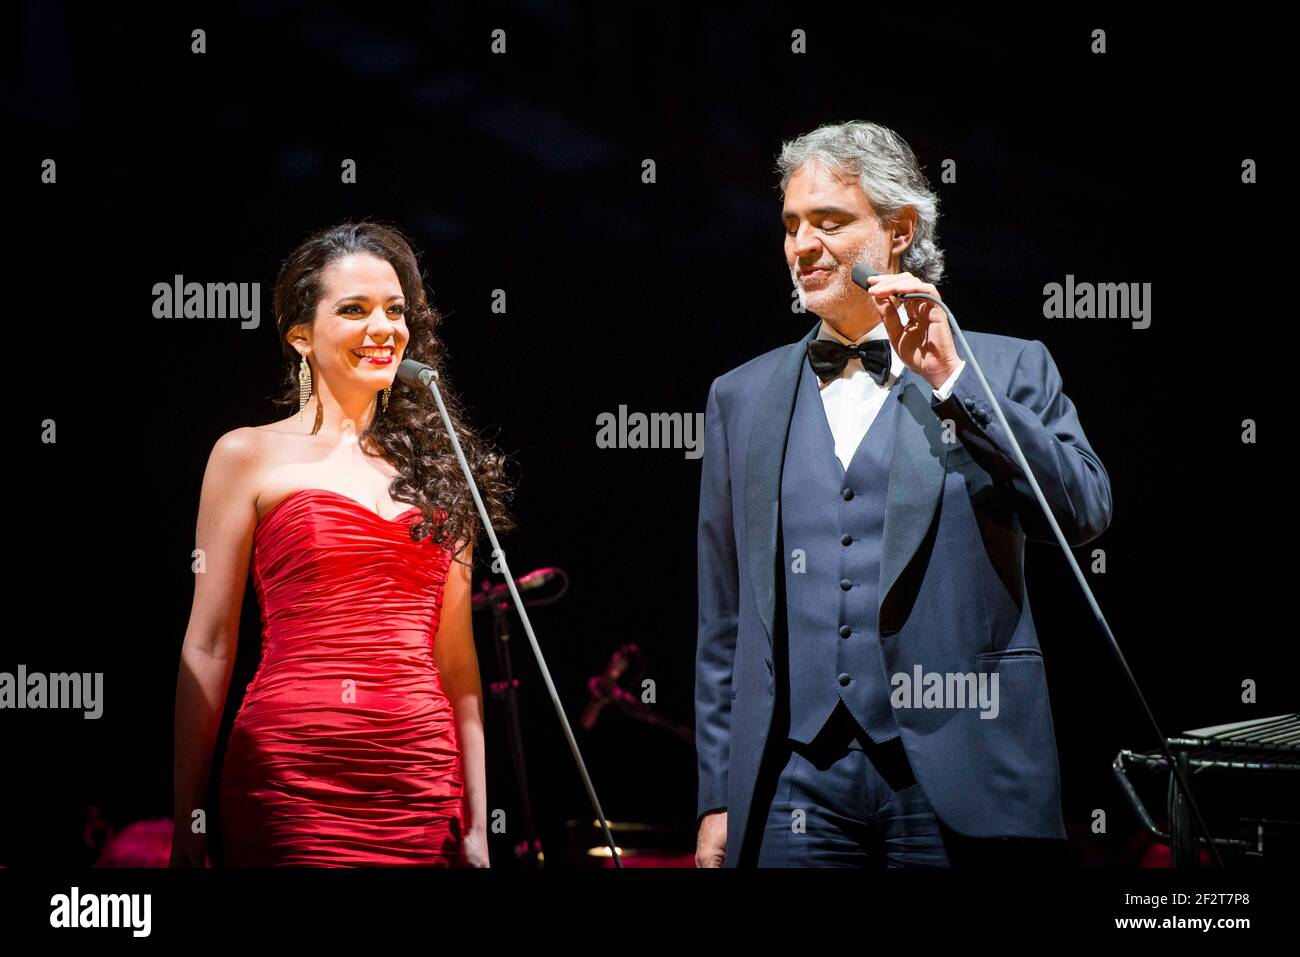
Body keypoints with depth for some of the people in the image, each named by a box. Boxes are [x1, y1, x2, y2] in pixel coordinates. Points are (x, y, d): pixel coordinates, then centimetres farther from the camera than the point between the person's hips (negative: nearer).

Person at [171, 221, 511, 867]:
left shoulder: (435, 463, 13)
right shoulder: (252, 456, 3)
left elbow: (455, 656, 12)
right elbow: (208, 649, 2)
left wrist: (477, 826, 9)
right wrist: (186, 823, -2)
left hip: (422, 784, 3)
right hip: (293, 779, -3)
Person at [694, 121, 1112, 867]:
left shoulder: (1005, 370, 7)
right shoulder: (743, 397, 15)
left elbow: (1083, 513, -9)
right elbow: (724, 624, 15)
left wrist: (952, 381, -11)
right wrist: (718, 797, 10)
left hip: (960, 788, -2)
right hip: (796, 783, 2)